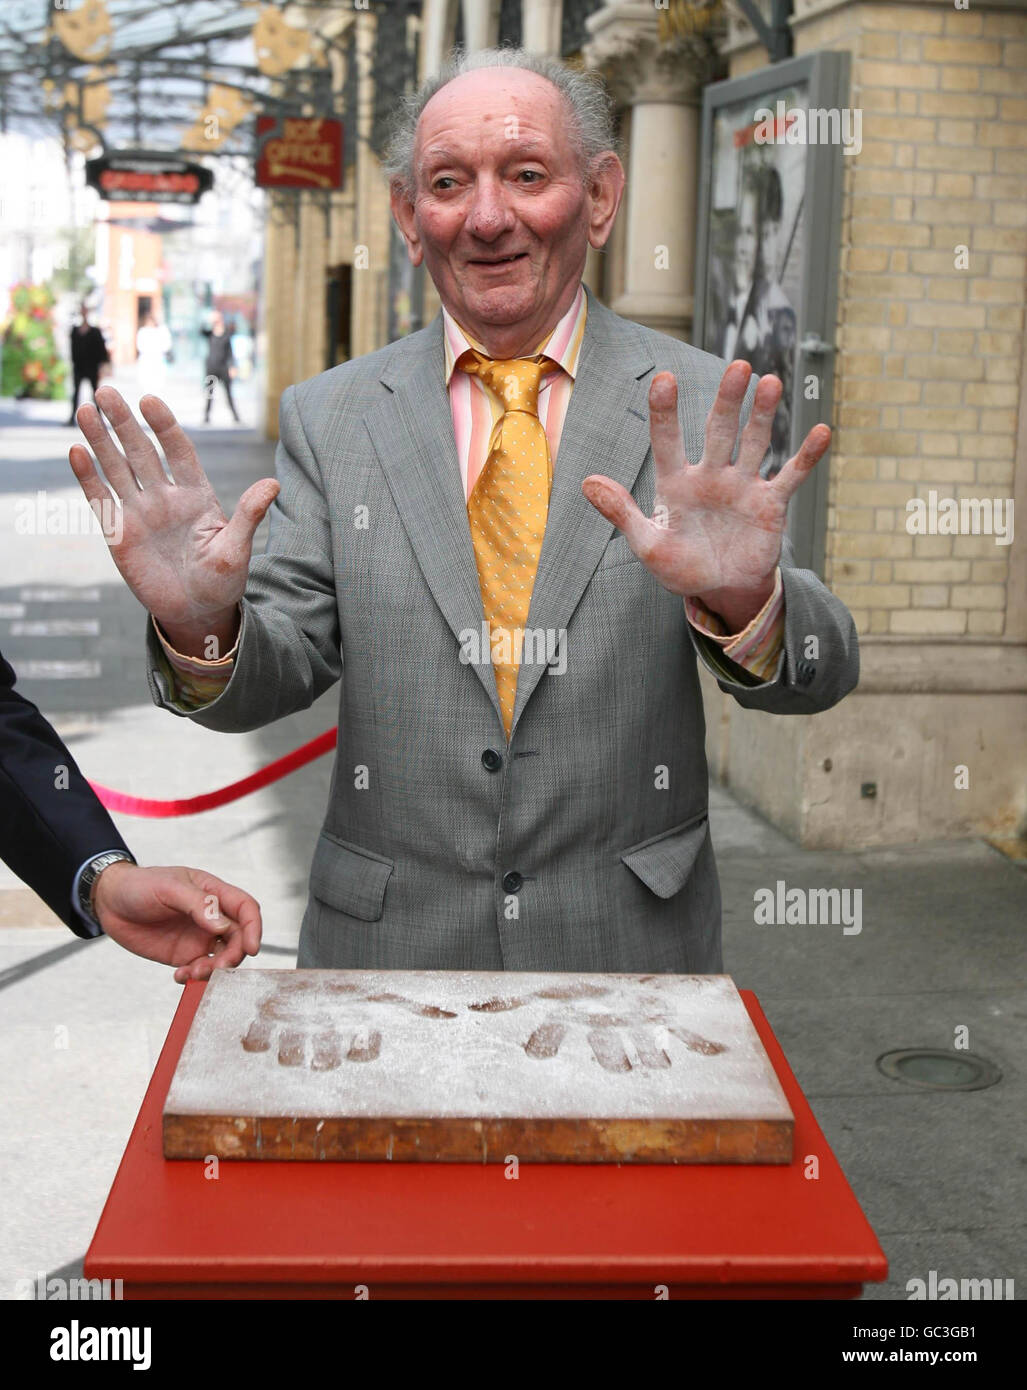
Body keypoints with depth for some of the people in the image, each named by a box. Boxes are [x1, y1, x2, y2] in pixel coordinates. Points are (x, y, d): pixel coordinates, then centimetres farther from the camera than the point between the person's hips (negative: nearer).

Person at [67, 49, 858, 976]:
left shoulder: (698, 410, -6)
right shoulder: (329, 419, -1)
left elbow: (816, 680, -11)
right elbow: (279, 667, -3)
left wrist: (744, 601, -33)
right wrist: (201, 623, -25)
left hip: (632, 943, 0)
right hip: (387, 944, 1)